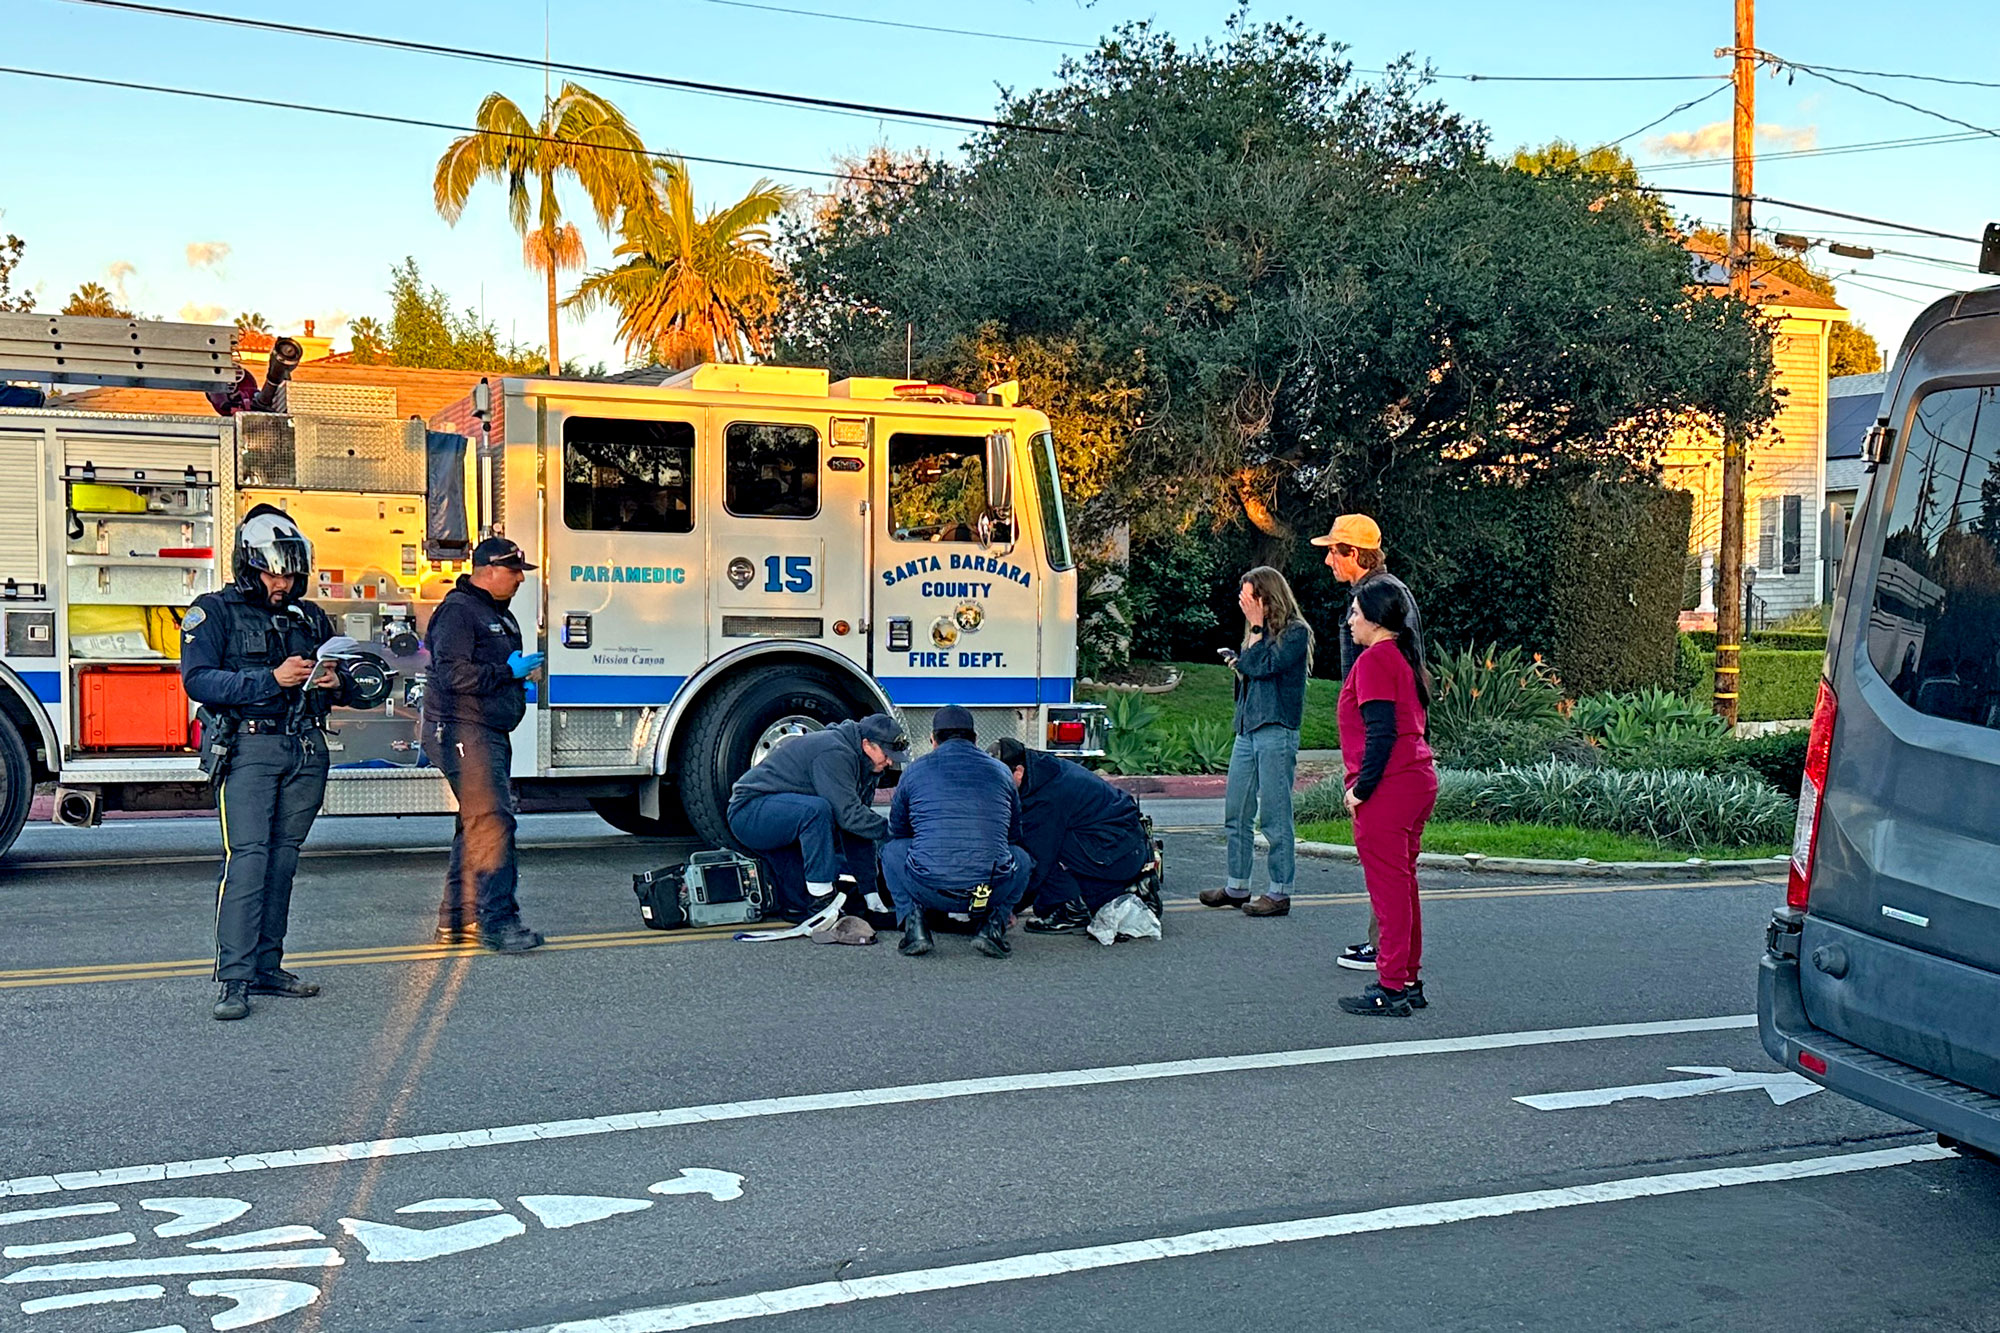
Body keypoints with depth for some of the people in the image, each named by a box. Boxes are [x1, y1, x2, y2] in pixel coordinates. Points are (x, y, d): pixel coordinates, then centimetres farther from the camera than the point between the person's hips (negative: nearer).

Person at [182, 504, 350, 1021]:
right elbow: (198, 680, -11)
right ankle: (233, 979, -13)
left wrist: (336, 683, 1)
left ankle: (266, 967, 13)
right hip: (248, 749, -5)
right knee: (247, 857, -13)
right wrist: (272, 679, -20)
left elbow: (338, 675, 26)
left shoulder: (310, 617, 17)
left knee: (283, 858, 7)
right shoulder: (214, 612, 1)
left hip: (306, 750, 5)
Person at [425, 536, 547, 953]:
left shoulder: (499, 614, 20)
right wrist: (509, 672, -16)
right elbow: (455, 675, -22)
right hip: (463, 730, -11)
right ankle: (496, 920, -17)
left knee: (477, 825, 13)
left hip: (491, 732, 11)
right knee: (491, 820, -16)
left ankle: (457, 918, 20)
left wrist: (521, 676, 13)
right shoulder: (457, 611, -11)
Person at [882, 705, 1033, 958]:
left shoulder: (914, 772, 16)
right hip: (994, 888, 1)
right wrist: (1004, 906, 49)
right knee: (1022, 858, 32)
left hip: (928, 890, -1)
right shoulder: (1001, 772, 20)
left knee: (891, 851, 29)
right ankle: (992, 923, 10)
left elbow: (897, 832, 31)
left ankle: (913, 922, 8)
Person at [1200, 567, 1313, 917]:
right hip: (1247, 730, 8)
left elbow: (1262, 666, -16)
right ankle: (1237, 887, 19)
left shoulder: (1296, 632, -6)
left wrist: (1256, 627, -8)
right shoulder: (1261, 631, 18)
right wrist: (1237, 663, 4)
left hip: (1277, 732, -8)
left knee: (1274, 816, -5)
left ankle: (1279, 893, 1)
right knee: (1236, 812, 10)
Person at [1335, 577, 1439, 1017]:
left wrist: (1361, 787, -16)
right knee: (1403, 882, 15)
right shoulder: (1406, 658, 16)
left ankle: (1391, 988, 0)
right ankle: (1408, 980, 22)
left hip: (1388, 785, -10)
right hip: (1419, 779, 10)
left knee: (1389, 885, -5)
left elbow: (1381, 732, -20)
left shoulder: (1374, 659, -12)